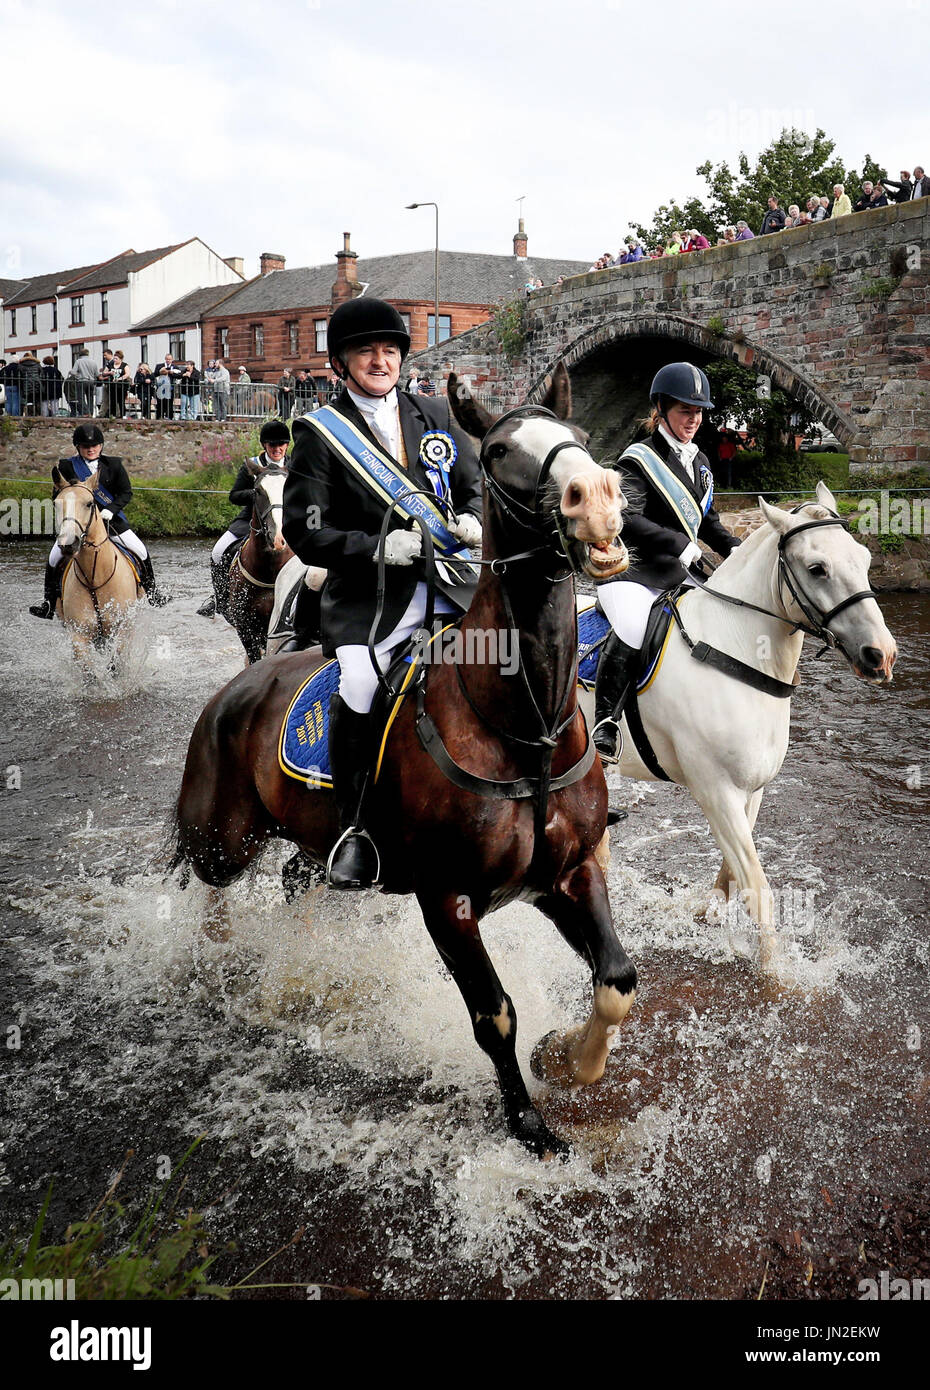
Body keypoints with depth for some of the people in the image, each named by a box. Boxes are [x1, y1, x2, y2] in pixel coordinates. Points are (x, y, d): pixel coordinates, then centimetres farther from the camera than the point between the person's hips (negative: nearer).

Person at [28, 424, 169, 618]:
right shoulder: (67, 467, -2)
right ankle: (49, 603, -1)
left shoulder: (114, 465, -1)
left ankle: (151, 593, 16)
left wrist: (111, 509, -17)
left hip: (110, 519, 0)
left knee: (141, 552, -6)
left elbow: (126, 493, -2)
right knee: (54, 558, -13)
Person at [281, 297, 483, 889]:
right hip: (368, 596, -4)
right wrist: (378, 547, -17)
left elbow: (473, 482, 23)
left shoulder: (435, 413, 14)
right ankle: (355, 829, -9)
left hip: (449, 583, 4)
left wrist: (471, 519, -1)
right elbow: (306, 533, -3)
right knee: (356, 692, -29)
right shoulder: (319, 432, 2)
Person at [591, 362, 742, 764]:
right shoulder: (638, 460, -6)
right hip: (629, 574, -8)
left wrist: (735, 549, 12)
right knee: (634, 631, -36)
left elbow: (706, 519, 29)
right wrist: (681, 545, -26)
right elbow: (626, 520, -21)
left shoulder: (699, 464, 19)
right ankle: (605, 723, -22)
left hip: (677, 578, 8)